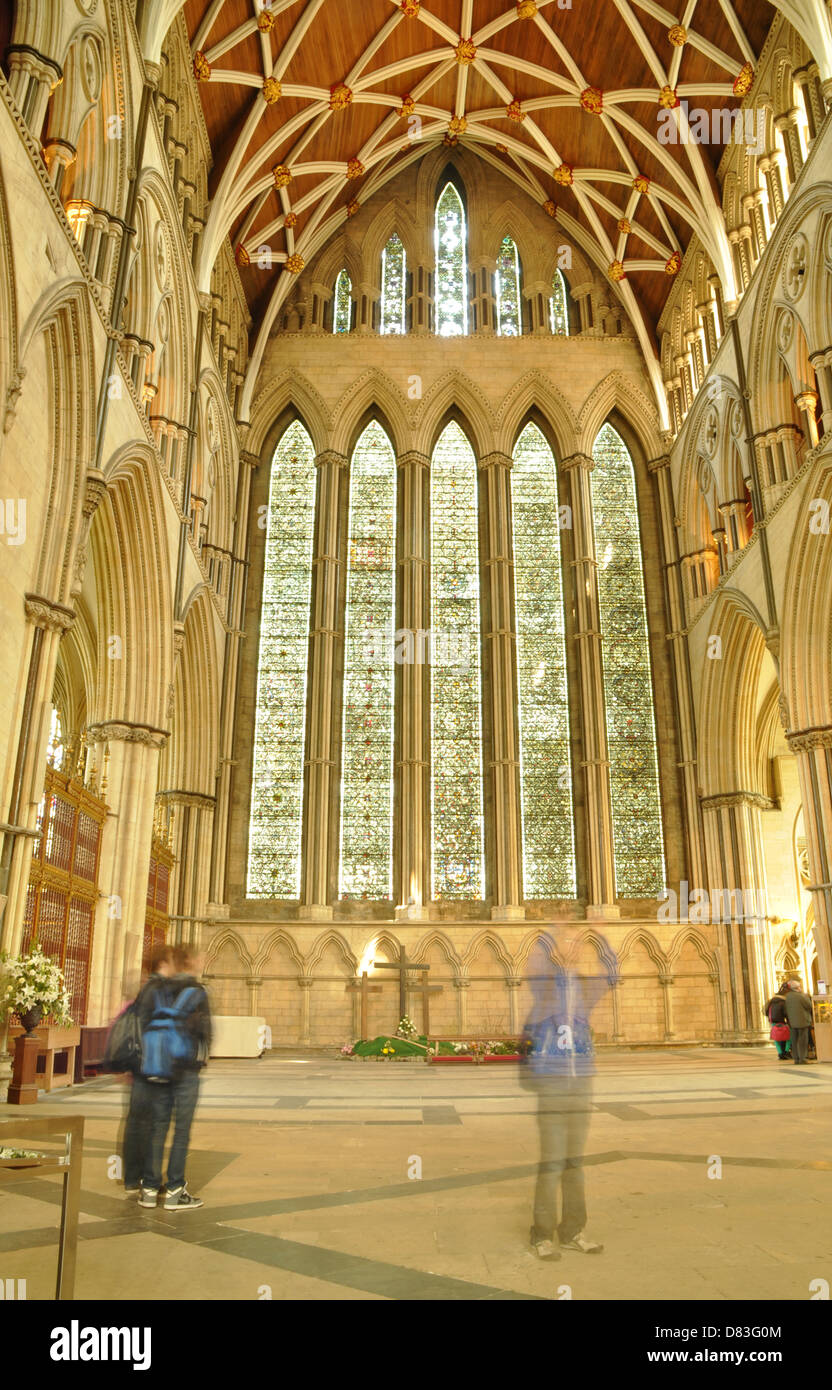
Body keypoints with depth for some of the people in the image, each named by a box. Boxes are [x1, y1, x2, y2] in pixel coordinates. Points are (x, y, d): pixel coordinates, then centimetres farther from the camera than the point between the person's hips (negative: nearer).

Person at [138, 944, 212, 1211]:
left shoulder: (155, 992, 6)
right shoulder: (197, 993, -8)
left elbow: (143, 1026, 2)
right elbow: (204, 1029, -11)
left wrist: (147, 1060, 8)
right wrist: (202, 1057, 7)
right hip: (186, 1070, -5)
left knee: (158, 1127, 12)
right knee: (182, 1130, 2)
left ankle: (150, 1188, 17)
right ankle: (174, 1191, 5)